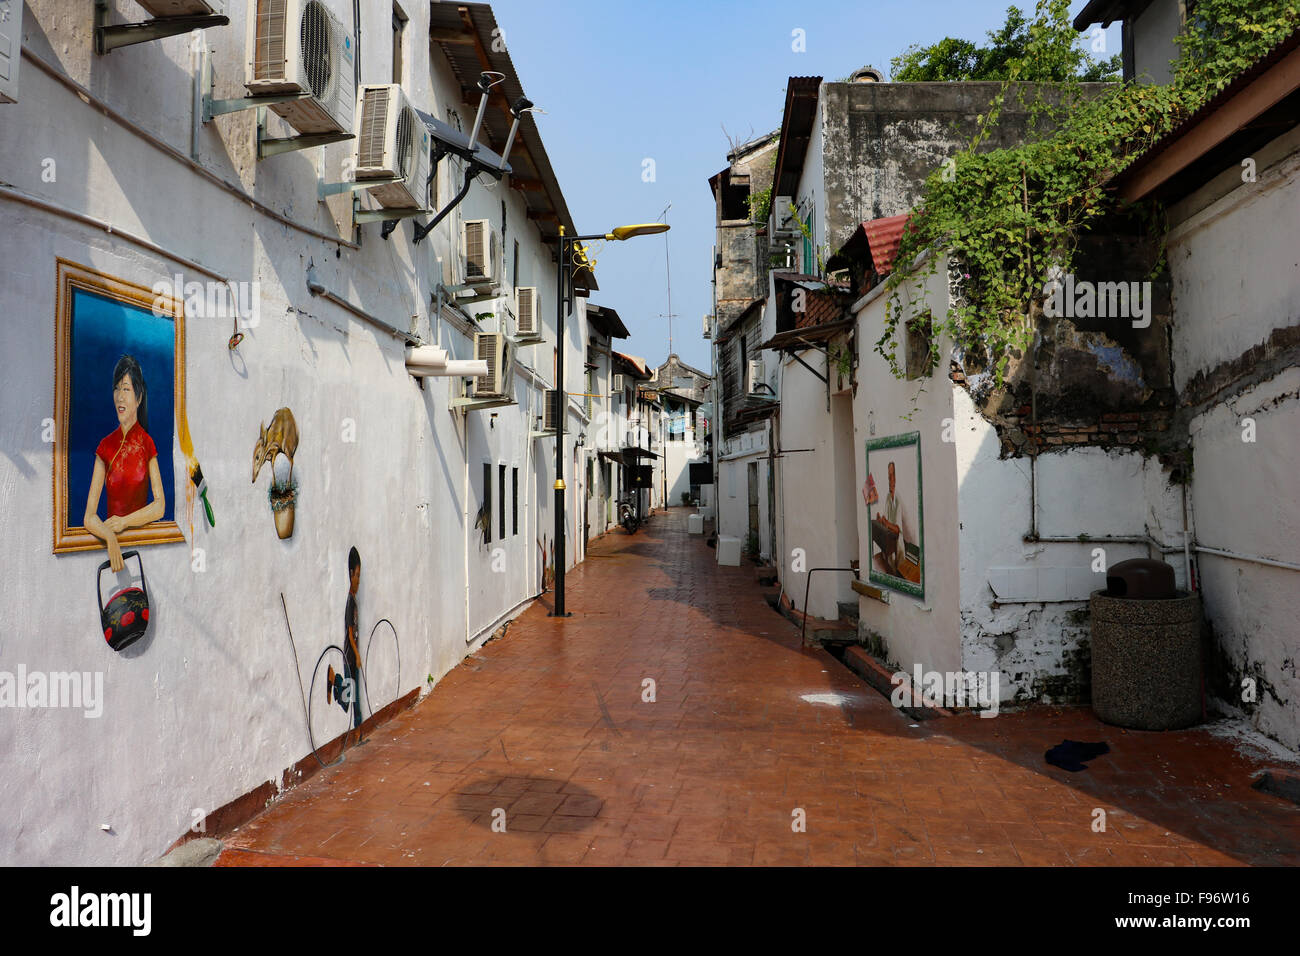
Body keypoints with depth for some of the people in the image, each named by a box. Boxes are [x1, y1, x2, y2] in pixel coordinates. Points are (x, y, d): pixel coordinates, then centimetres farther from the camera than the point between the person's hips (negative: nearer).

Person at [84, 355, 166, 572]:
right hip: (111, 536, 1)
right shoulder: (106, 446, 4)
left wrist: (125, 521, -12)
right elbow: (89, 516, -2)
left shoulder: (147, 444, 1)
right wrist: (110, 537, -20)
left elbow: (160, 506, 0)